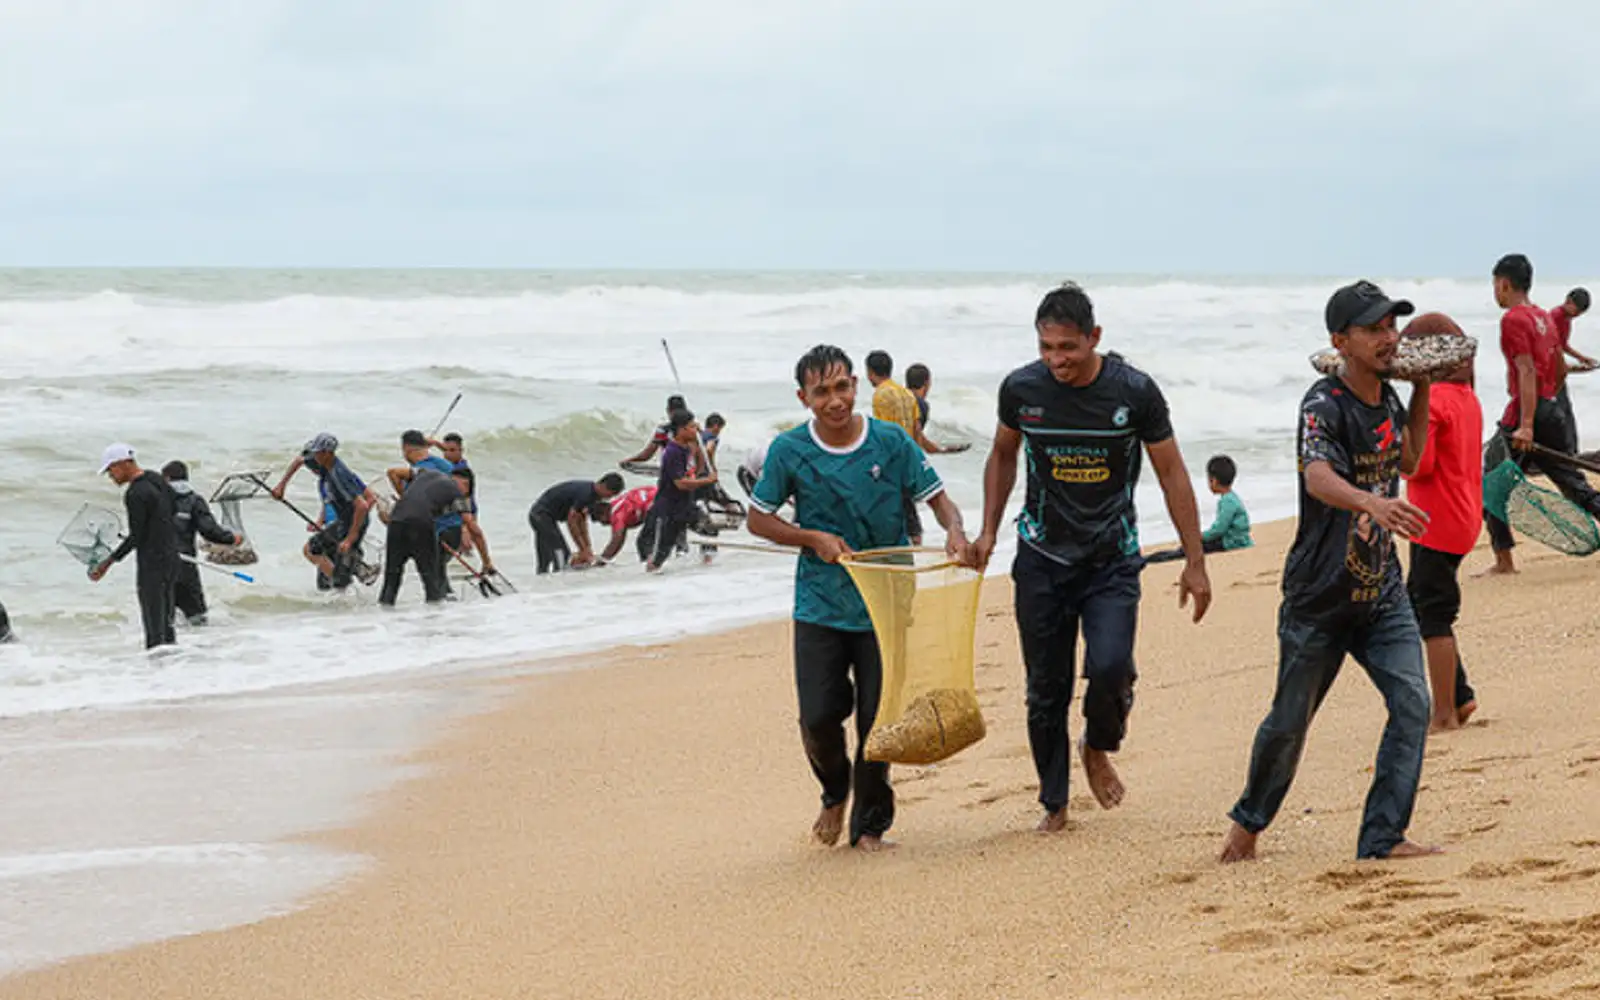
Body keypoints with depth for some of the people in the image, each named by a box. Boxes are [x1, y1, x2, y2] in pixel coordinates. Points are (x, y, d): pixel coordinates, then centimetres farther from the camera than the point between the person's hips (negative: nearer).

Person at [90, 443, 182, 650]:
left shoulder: (135, 494, -20)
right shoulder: (157, 479, 6)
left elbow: (136, 537, -21)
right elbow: (174, 508, 20)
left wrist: (108, 562, -20)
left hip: (151, 561, -9)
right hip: (171, 555, 9)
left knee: (154, 627, -5)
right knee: (167, 621, 15)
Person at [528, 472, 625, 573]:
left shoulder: (591, 492, 4)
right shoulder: (585, 493, -24)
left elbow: (581, 521, 8)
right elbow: (571, 521, -22)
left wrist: (587, 547, 3)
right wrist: (583, 550, -16)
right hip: (542, 515, -10)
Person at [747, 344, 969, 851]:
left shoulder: (892, 443, -4)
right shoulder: (789, 450, -4)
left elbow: (936, 496, 3)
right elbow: (758, 519, 6)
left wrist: (954, 530, -18)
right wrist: (813, 538, -9)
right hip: (820, 608, 0)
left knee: (878, 719, 1)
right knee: (819, 717, -7)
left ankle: (870, 823, 21)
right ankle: (835, 792, 26)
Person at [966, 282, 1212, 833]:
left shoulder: (1134, 391, -11)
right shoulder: (1021, 389, -6)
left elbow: (1172, 474, -2)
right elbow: (1003, 455, 15)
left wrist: (1195, 563, -2)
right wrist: (988, 531, 6)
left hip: (1112, 559, -2)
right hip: (1042, 559, 2)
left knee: (1110, 667, -21)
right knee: (1045, 688, 4)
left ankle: (1098, 748, 10)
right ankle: (1054, 804, 19)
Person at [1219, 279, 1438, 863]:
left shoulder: (1387, 398, 5)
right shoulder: (1324, 404, -19)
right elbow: (1317, 477, -38)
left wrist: (1422, 391, 11)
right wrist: (1372, 503, -58)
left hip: (1382, 592, 6)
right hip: (1320, 596, -6)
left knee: (1412, 703, -11)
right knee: (1289, 722, 8)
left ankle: (1383, 838, -6)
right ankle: (1250, 821, 32)